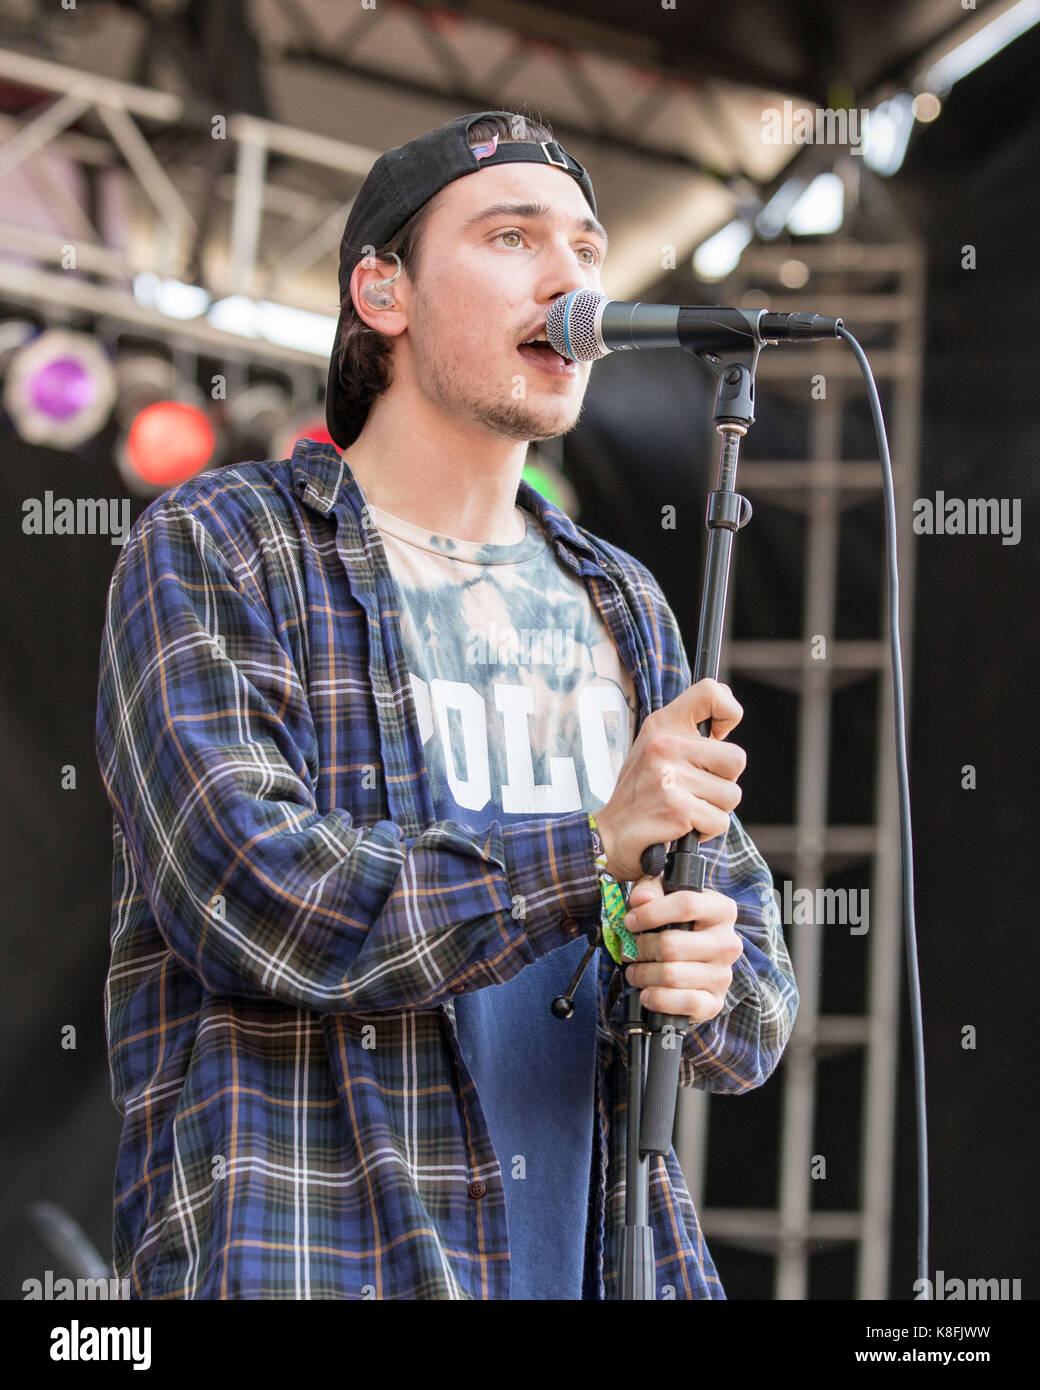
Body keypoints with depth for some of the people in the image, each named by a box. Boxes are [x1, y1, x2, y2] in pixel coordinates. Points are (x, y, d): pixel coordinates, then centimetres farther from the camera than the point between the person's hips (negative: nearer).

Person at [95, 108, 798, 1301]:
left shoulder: (622, 607, 16)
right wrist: (598, 845, -12)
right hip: (304, 1258, -5)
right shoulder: (209, 553, 0)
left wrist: (709, 988, -8)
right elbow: (254, 897, -15)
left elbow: (758, 1008, 15)